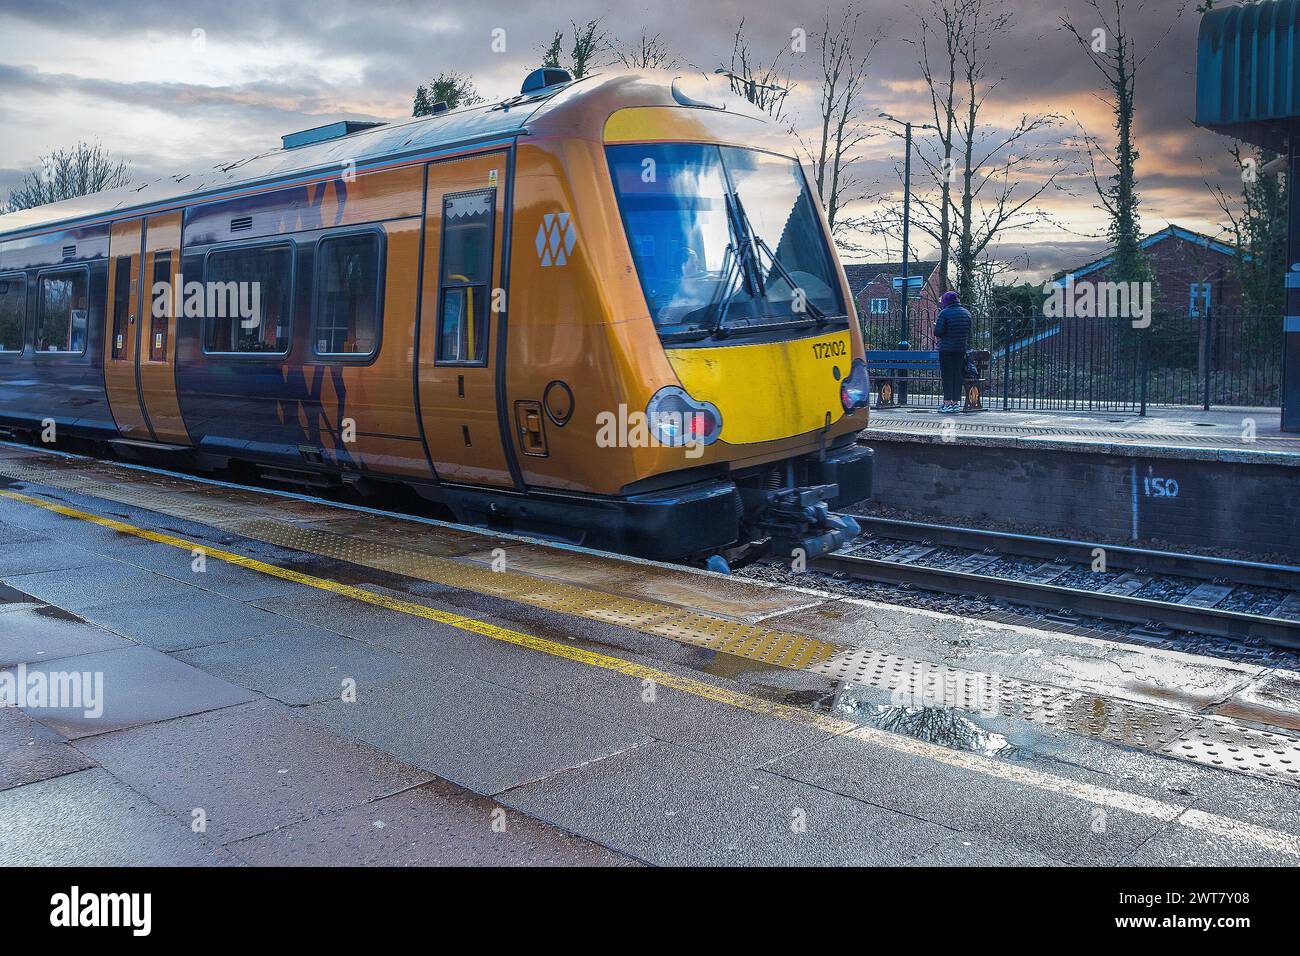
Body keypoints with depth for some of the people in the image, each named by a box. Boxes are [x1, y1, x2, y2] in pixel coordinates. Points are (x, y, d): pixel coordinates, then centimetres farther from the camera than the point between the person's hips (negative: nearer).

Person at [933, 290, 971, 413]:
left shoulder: (944, 313, -10)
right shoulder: (966, 313, 10)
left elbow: (938, 333, -14)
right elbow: (969, 333, 14)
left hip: (946, 349, -5)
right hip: (961, 349, 6)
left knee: (947, 376, -2)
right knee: (958, 375, 9)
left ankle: (947, 402, -3)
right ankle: (956, 402, 12)